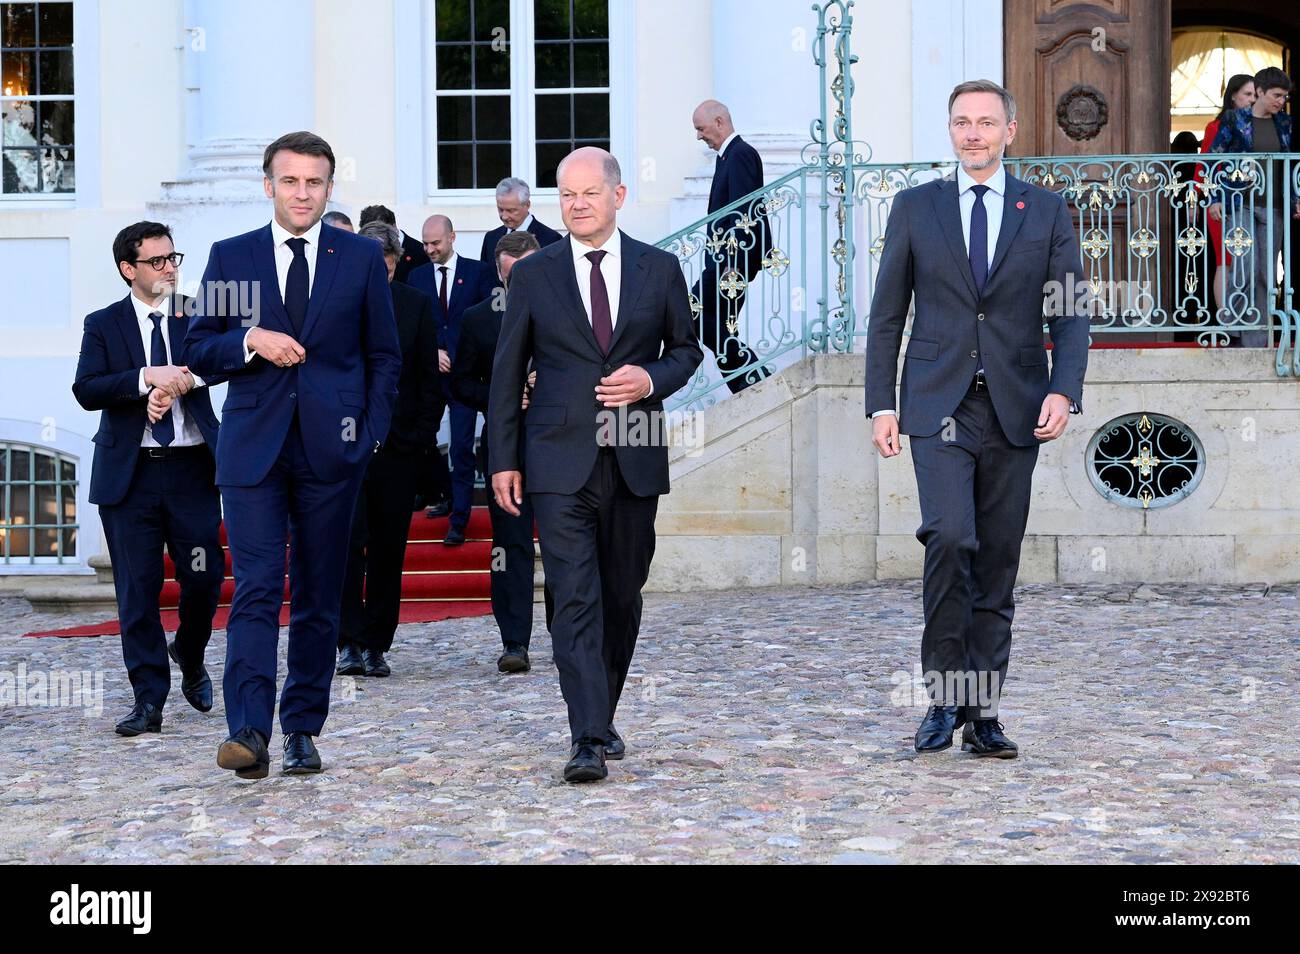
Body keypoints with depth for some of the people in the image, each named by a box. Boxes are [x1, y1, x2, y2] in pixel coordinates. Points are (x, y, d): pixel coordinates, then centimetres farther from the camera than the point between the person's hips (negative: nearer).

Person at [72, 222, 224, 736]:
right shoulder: (103, 325, 6)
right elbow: (86, 390, -8)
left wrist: (179, 382, -22)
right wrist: (147, 378, -19)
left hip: (192, 468, 1)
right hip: (130, 473, -1)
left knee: (204, 577, 0)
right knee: (137, 589, 0)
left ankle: (189, 655, 31)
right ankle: (149, 699, 6)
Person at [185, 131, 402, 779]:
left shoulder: (361, 258, 8)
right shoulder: (230, 257, 9)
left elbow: (383, 354, 11)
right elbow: (198, 349, 9)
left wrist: (371, 431, 0)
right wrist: (250, 341, -11)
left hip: (331, 448, 1)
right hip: (253, 446, -1)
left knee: (320, 597, 6)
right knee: (255, 590, -11)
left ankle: (302, 731, 14)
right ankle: (249, 732, -16)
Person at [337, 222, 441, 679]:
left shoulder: (416, 304, 6)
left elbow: (429, 376, 8)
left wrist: (424, 433, 0)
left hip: (397, 444, 2)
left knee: (389, 550, 6)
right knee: (348, 541, -10)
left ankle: (376, 645, 14)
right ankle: (350, 641, -7)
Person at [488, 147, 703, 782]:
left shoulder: (659, 269, 7)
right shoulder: (533, 274, 5)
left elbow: (686, 348, 16)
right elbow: (508, 372, 7)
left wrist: (652, 379, -7)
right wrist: (503, 459, 2)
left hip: (635, 460, 2)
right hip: (561, 461, -2)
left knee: (622, 596, 10)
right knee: (575, 598, -11)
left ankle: (603, 718, 28)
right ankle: (589, 739, -14)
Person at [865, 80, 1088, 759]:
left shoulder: (1047, 212, 9)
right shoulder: (915, 208, 8)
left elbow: (1070, 314, 5)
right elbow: (886, 315, 8)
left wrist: (1063, 390, -11)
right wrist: (881, 404, 0)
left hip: (1015, 409, 1)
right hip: (940, 407, -1)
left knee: (998, 563, 4)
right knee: (949, 536, -20)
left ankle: (982, 711, 12)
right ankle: (945, 695, -8)